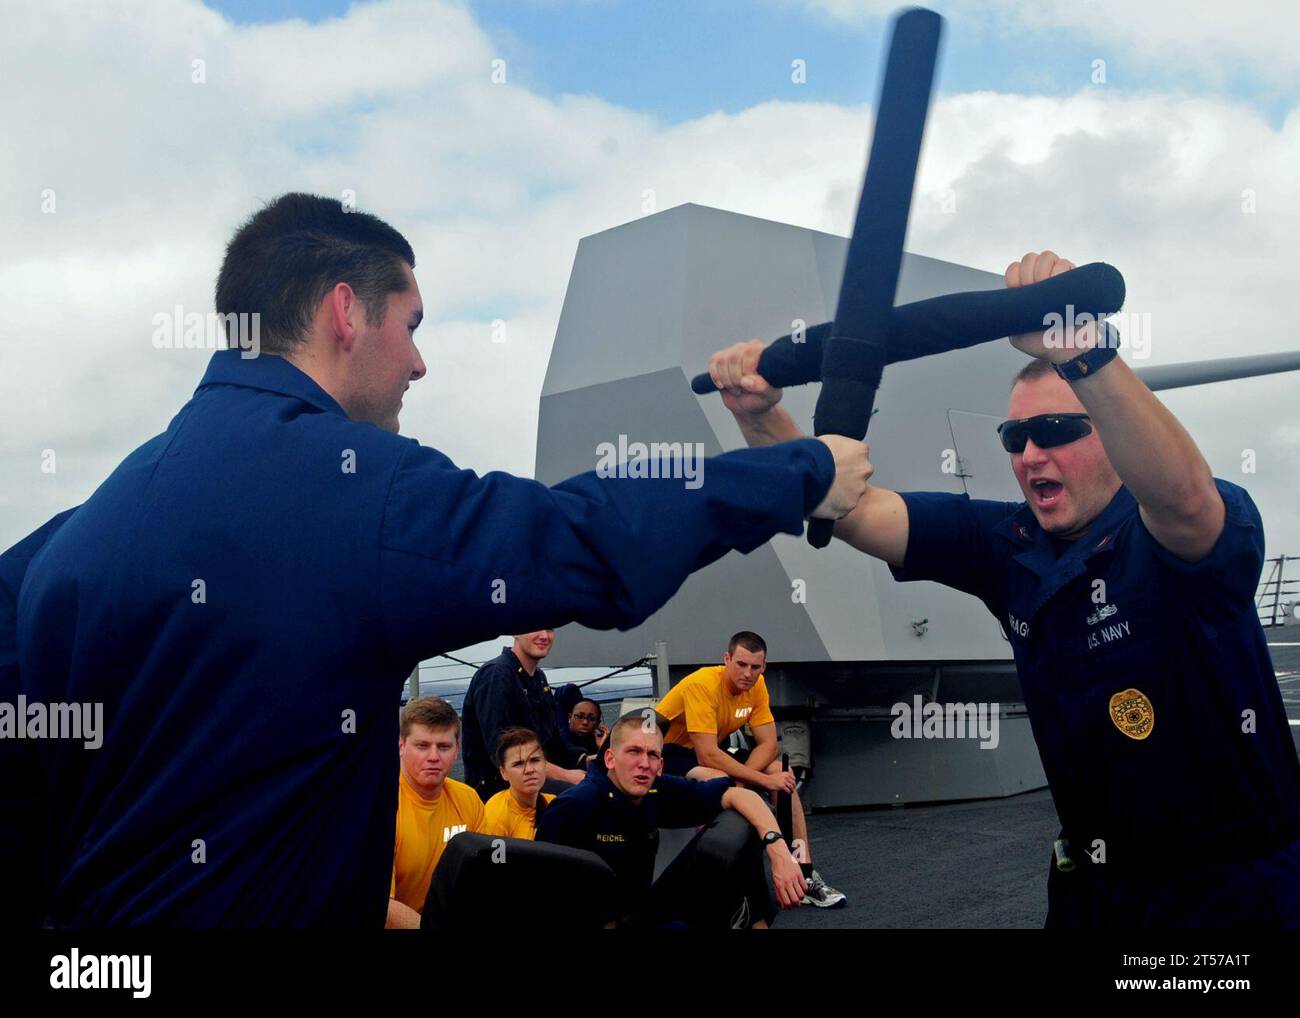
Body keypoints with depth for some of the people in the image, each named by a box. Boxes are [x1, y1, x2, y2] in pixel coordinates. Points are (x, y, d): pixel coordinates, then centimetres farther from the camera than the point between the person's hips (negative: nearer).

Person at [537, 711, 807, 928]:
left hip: (645, 913, 7)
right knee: (676, 925, -39)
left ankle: (755, 921, 5)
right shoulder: (574, 806, -23)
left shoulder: (657, 792, -7)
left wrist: (778, 848, -23)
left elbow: (738, 795, -7)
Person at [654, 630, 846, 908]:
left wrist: (740, 776, -26)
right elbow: (707, 756, -33)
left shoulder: (756, 684, -8)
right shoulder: (702, 685, -29)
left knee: (784, 774, -7)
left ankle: (804, 875, -5)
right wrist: (763, 779, -30)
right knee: (720, 782, -37)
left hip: (712, 753, 8)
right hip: (667, 754, -7)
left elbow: (768, 743, -7)